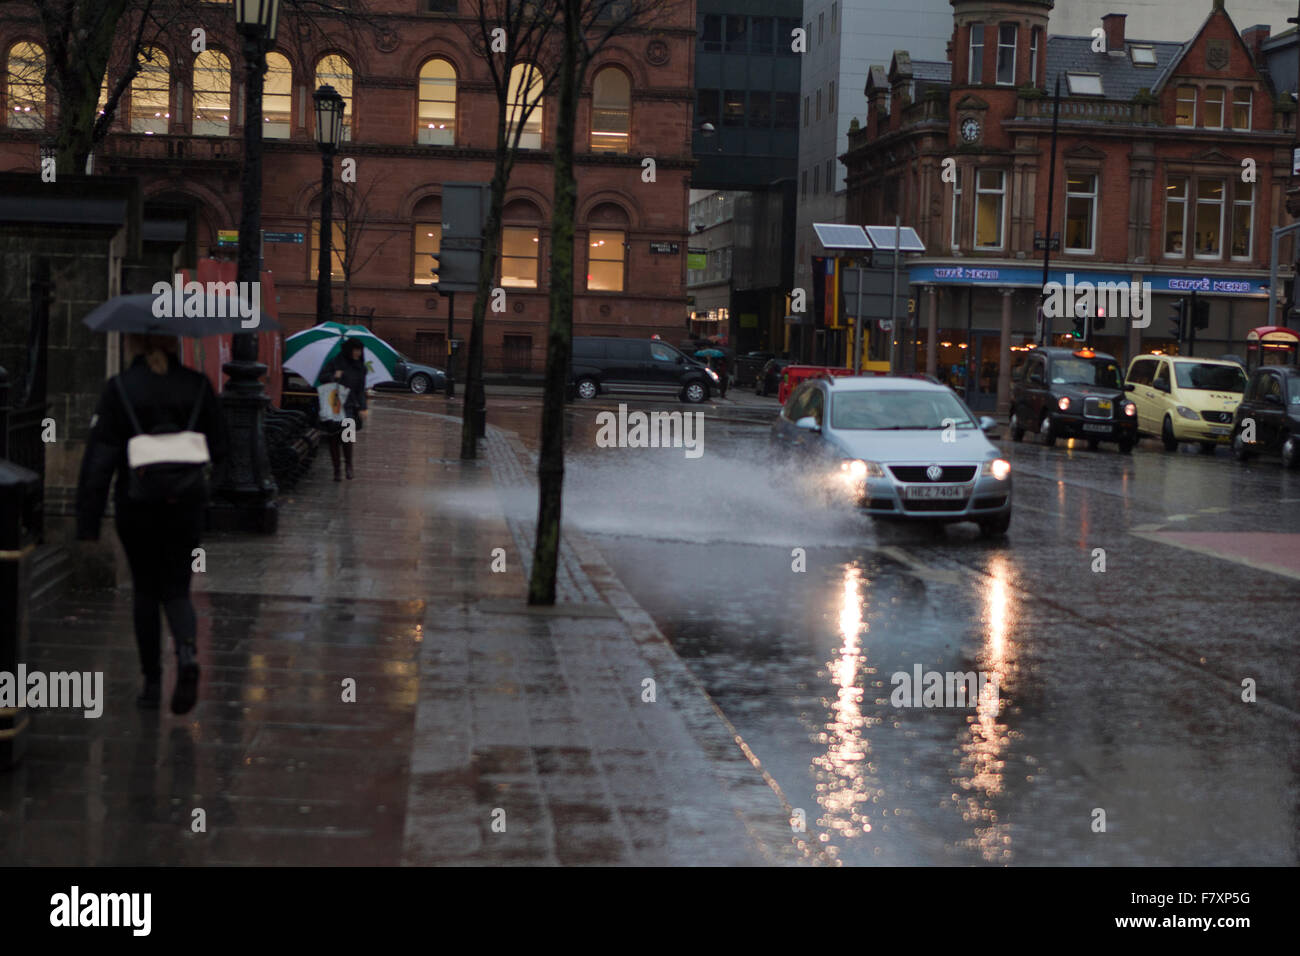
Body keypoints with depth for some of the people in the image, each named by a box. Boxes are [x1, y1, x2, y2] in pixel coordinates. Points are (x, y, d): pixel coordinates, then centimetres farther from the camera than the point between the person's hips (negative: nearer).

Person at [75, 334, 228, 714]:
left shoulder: (119, 388, -9)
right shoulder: (197, 385, -2)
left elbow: (99, 459, -11)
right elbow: (219, 449, 2)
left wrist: (88, 523, -9)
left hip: (136, 508, -1)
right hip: (186, 509, 1)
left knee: (145, 591, 14)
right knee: (176, 590, 11)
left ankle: (152, 682, 15)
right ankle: (188, 652, -19)